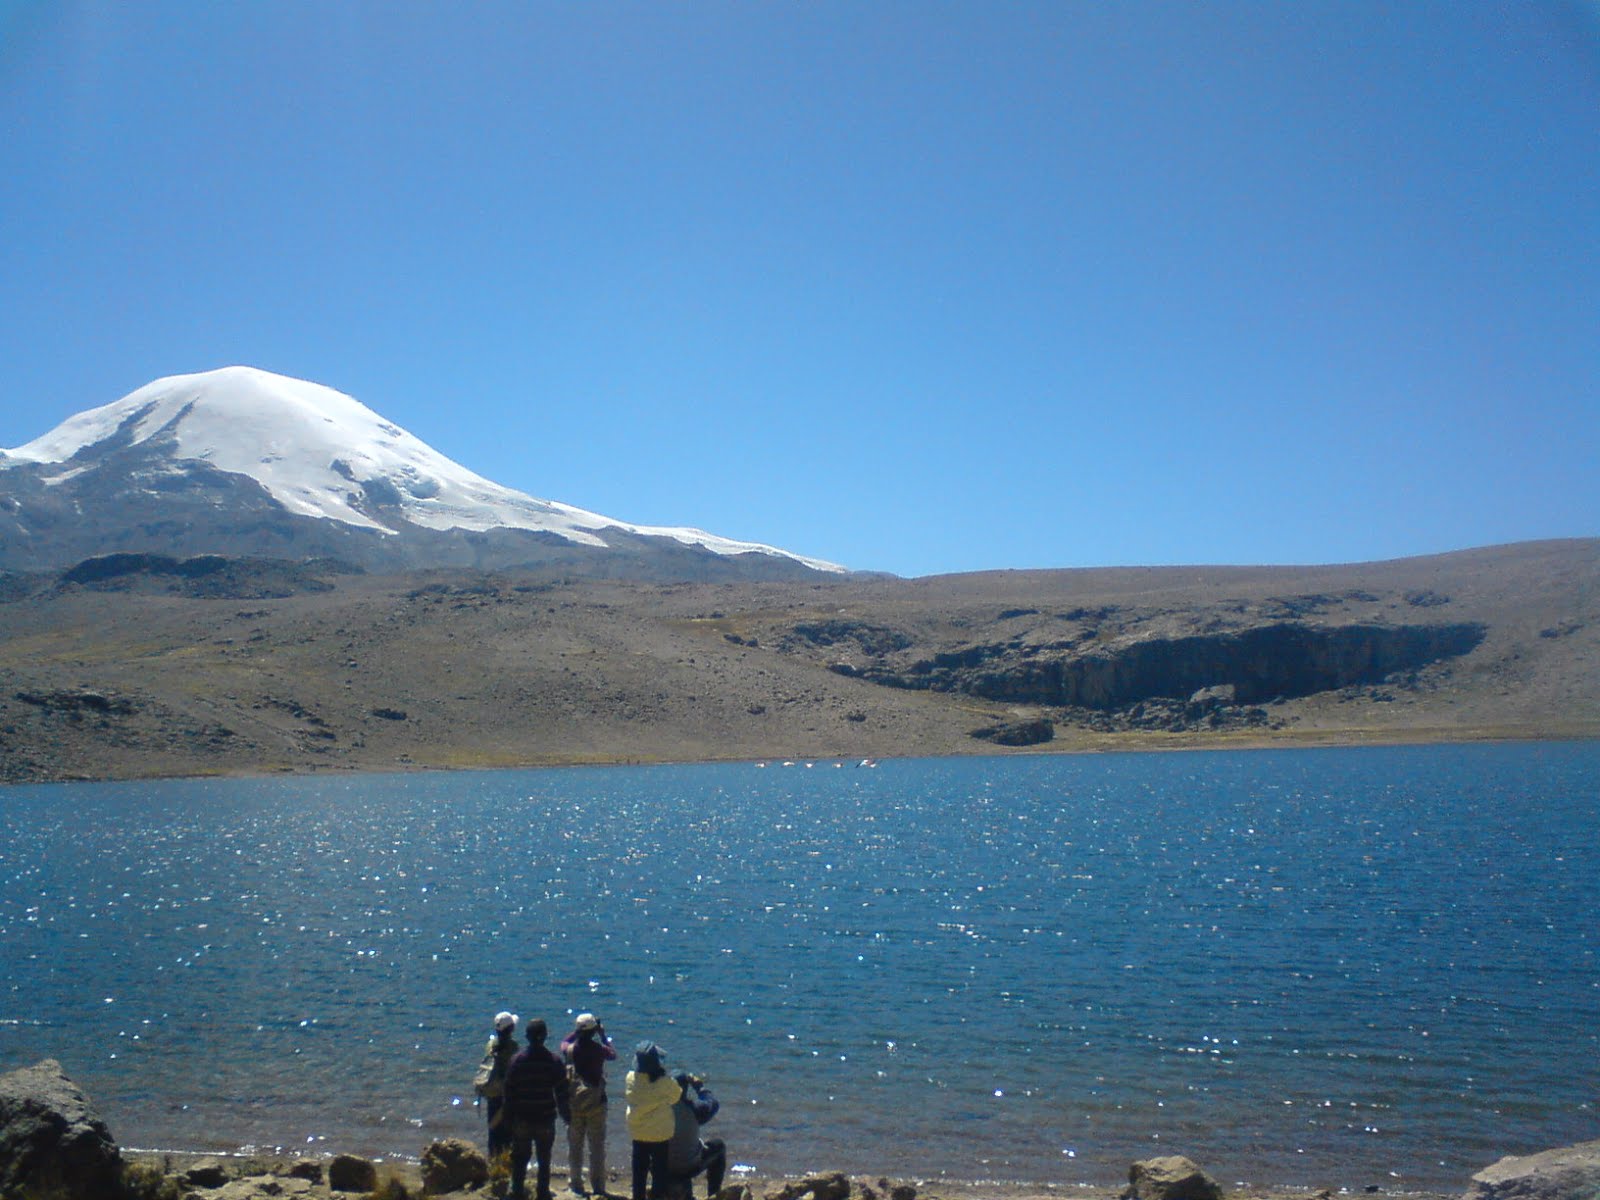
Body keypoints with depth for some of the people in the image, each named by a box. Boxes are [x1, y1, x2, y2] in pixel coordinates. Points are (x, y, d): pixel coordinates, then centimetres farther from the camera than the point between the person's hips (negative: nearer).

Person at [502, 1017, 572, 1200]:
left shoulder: (516, 1061, -5)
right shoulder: (555, 1062, -6)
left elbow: (509, 1093, -1)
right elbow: (562, 1094, -3)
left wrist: (509, 1118, 8)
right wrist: (567, 1116, 7)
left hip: (521, 1119, 1)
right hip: (546, 1120, 0)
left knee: (519, 1159, 11)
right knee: (544, 1161, 10)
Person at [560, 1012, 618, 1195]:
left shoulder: (570, 1049, -7)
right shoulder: (599, 1049, -11)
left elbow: (564, 1042, 18)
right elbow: (613, 1054, 12)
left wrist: (577, 1031, 20)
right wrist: (603, 1035, 19)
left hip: (574, 1103, 1)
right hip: (596, 1103, -1)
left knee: (574, 1146, 11)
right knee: (597, 1146, 7)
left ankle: (575, 1184, 14)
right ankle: (598, 1186, 9)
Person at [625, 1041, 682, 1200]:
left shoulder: (631, 1078, -12)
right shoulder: (665, 1081, -22)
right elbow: (676, 1095, -4)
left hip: (637, 1133, 3)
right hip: (660, 1133, -3)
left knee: (639, 1169, 17)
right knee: (659, 1170, 11)